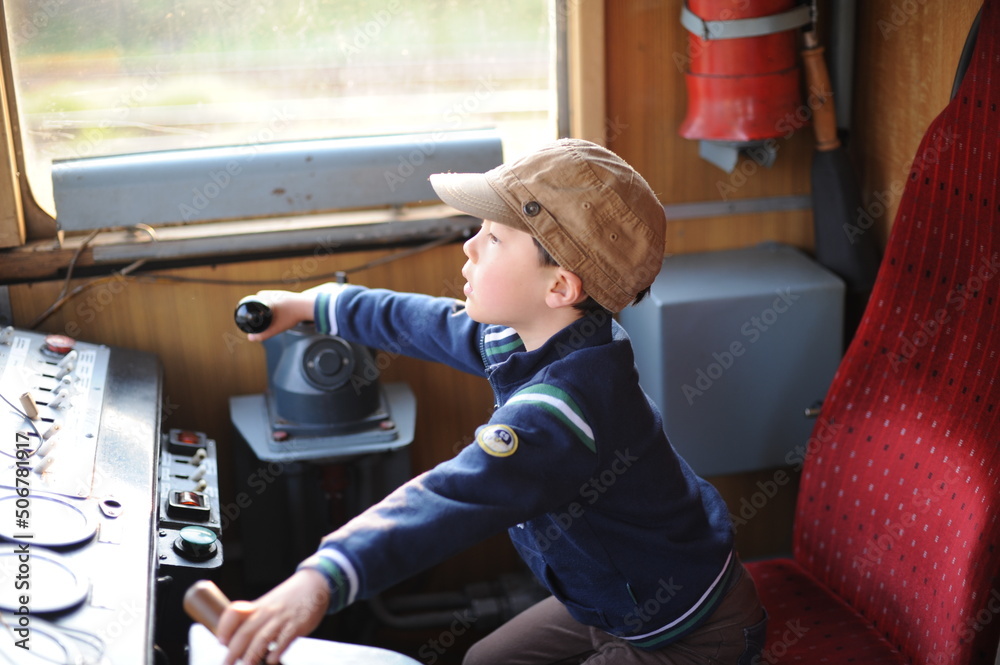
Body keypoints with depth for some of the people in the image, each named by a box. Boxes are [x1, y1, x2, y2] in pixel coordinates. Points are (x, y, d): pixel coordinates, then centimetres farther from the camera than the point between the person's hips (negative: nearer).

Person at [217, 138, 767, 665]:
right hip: (613, 598, 9)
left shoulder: (565, 405, -37)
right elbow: (426, 322, 11)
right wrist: (310, 304, 24)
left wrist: (320, 581, -65)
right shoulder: (526, 334, -7)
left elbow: (459, 498, -53)